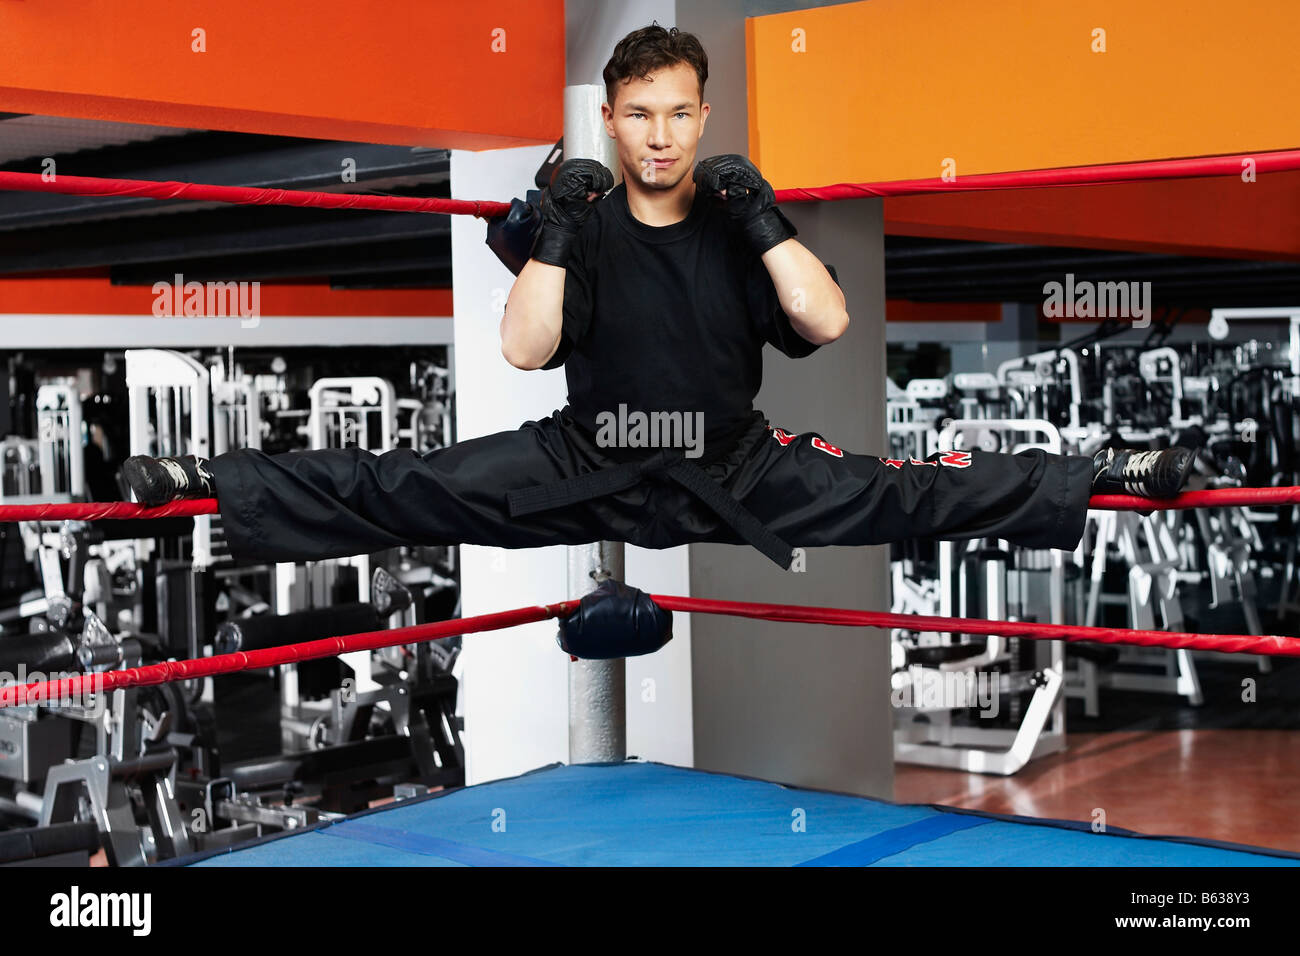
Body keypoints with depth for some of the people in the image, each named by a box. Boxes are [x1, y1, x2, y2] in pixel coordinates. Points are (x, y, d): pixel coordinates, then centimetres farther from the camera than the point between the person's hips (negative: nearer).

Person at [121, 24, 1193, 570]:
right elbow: (523, 349, -12)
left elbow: (827, 323, -11)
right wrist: (556, 232, -18)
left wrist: (763, 218, -17)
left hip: (738, 473, 0)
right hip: (584, 469, 0)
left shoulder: (736, 218, 1)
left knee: (913, 494, -11)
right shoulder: (586, 222, 0)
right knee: (404, 489, -13)